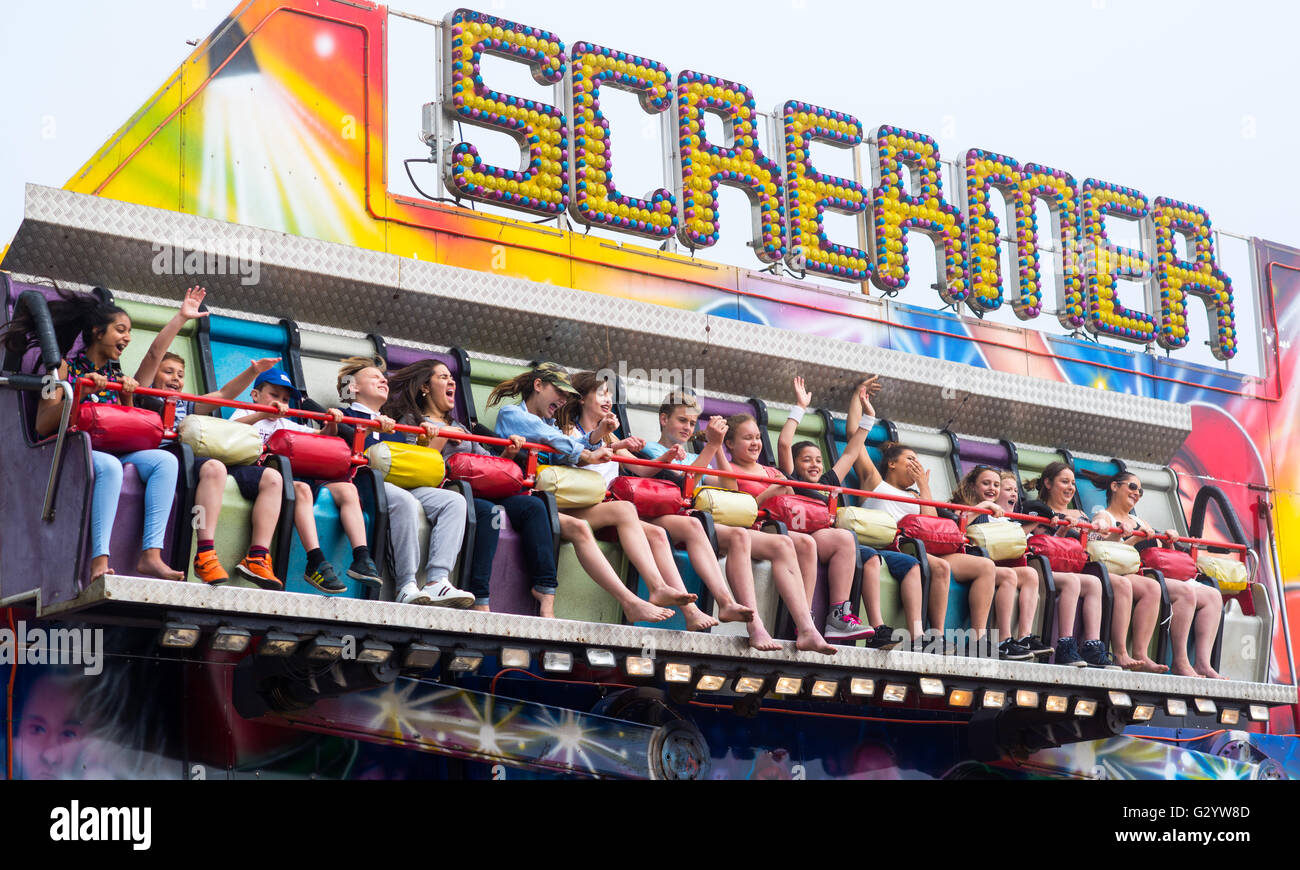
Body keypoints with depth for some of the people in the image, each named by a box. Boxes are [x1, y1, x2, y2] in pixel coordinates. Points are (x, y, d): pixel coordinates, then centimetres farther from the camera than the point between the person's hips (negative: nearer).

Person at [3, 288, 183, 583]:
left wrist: (127, 398, -1)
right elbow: (42, 427, -7)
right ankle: (99, 561, -44)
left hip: (110, 452, 6)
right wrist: (78, 391, -17)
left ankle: (150, 555, -31)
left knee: (165, 460, -20)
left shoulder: (116, 377, 18)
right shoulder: (66, 368, 2)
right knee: (109, 465, -38)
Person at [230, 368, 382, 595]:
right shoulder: (247, 414, 18)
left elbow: (324, 438, 31)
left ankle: (361, 558, -26)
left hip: (296, 474, 6)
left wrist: (332, 423, 8)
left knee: (347, 488, -15)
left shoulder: (288, 425, 35)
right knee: (301, 488, -37)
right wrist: (264, 414, -21)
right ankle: (316, 563, -44)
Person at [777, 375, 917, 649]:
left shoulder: (828, 483, 32)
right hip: (812, 542, -8)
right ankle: (878, 631, -43)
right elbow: (784, 444, 1)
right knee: (869, 556, -34)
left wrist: (868, 415, 42)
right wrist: (800, 407, 9)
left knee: (909, 563, -7)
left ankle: (917, 636, -21)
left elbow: (852, 451, 41)